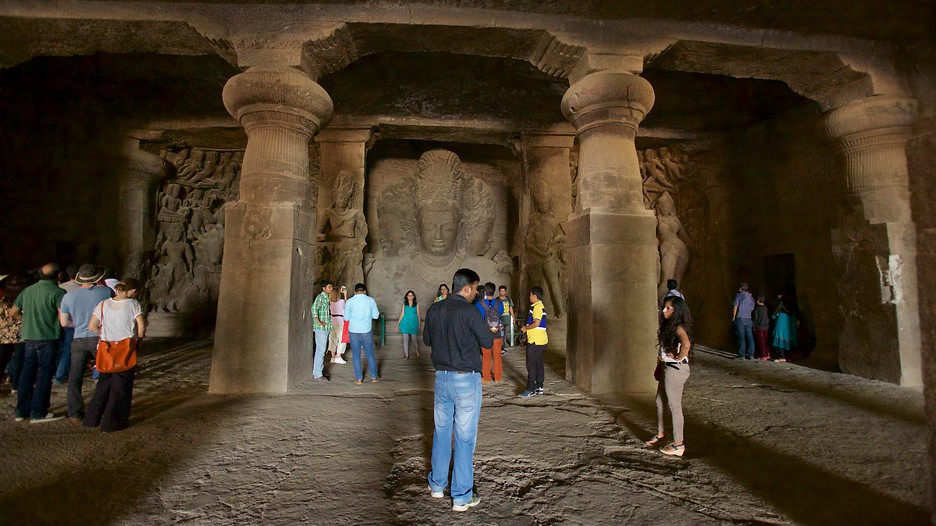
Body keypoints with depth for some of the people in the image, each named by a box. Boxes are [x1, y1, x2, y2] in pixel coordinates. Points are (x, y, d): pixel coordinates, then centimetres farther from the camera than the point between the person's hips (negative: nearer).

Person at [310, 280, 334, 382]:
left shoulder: (327, 298, 15)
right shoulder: (320, 297, -13)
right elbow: (314, 308, -28)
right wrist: (318, 322, -24)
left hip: (326, 328, 9)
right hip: (321, 328, -9)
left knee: (321, 350, 14)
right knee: (320, 351, -6)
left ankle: (317, 372, 24)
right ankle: (317, 375, 0)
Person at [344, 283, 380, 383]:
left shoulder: (350, 301, -4)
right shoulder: (371, 300, -2)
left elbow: (346, 317, 0)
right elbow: (376, 315, 0)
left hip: (353, 331, 0)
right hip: (367, 331, 1)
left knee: (356, 355, 8)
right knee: (370, 353, 11)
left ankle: (359, 378, 12)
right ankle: (374, 376, 18)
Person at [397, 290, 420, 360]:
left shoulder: (416, 305, 2)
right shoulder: (404, 305, 4)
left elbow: (418, 314, 6)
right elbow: (402, 314, 7)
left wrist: (419, 324, 6)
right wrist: (398, 324, 5)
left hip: (414, 324, -1)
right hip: (405, 324, 1)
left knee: (414, 339, 4)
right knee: (405, 340, 2)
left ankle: (417, 351, 31)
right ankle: (406, 355, 11)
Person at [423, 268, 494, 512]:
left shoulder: (434, 309, 2)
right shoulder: (468, 311, -17)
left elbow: (426, 339, 15)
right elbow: (488, 342, -10)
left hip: (441, 377, 6)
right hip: (466, 379, -6)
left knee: (441, 432, 19)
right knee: (464, 439, 5)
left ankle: (437, 485, 34)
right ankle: (461, 497, 16)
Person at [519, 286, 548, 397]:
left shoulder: (537, 307, -16)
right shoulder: (541, 306, 16)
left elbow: (536, 323, -24)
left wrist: (526, 328, -10)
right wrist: (527, 328, 18)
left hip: (535, 341, -10)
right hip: (540, 340, 10)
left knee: (531, 365, -6)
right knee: (538, 364, 14)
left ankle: (531, 389, -2)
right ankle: (539, 387, 20)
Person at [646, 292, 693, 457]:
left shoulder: (678, 327, -19)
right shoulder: (668, 325, 9)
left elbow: (686, 344, -39)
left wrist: (679, 358, -24)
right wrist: (659, 366, 18)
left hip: (676, 369, -9)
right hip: (666, 368, 9)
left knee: (674, 406, 1)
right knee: (660, 403, 21)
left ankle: (678, 445, 13)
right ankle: (660, 433, 40)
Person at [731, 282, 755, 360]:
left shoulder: (738, 295, -3)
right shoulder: (751, 297, 15)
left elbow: (735, 307, -7)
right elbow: (752, 309, 16)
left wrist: (733, 317, -1)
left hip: (740, 319, -5)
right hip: (749, 319, 5)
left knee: (741, 337, -5)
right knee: (749, 337, 6)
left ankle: (741, 355, -4)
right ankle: (750, 354, 8)